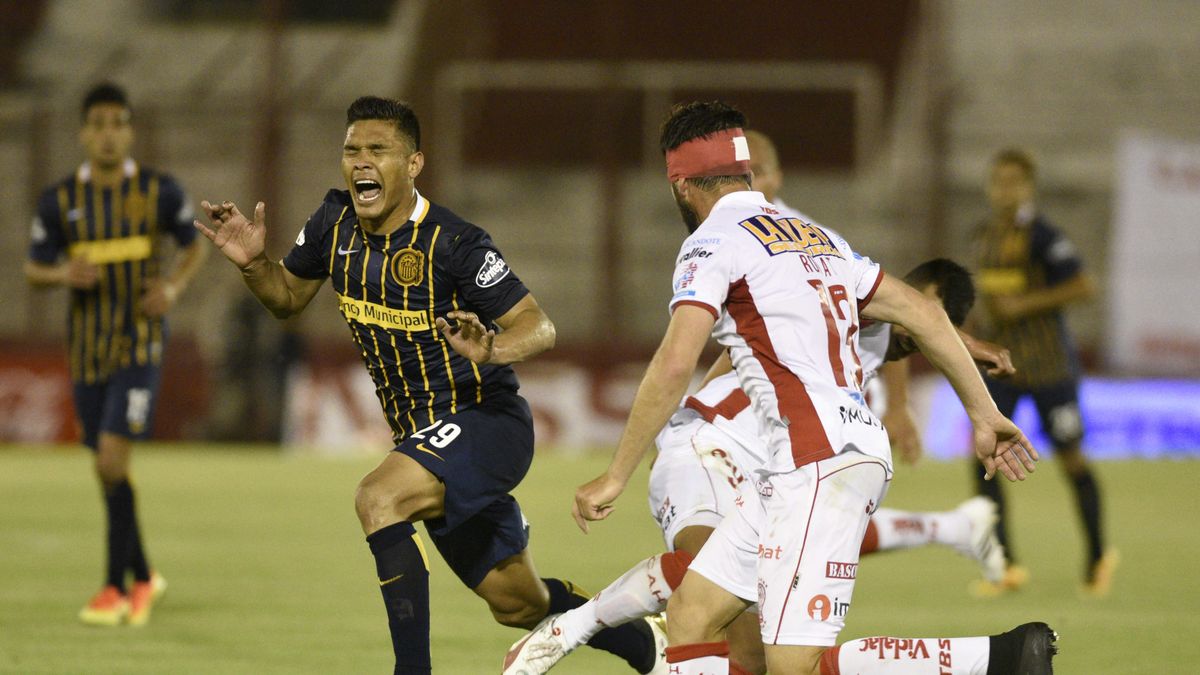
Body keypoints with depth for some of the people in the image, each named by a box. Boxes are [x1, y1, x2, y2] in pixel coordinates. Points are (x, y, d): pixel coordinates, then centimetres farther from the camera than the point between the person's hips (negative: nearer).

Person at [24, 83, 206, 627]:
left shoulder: (159, 192, -4)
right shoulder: (60, 200, 0)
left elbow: (194, 249, 10)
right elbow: (33, 270, 7)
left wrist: (174, 287, -10)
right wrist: (64, 275, -15)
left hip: (141, 343, -3)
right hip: (87, 350, 3)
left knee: (113, 459, -16)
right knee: (106, 471, 9)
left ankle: (115, 587, -8)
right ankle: (143, 578, 27)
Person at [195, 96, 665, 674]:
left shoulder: (453, 244, -21)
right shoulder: (335, 225, -2)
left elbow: (539, 326, -20)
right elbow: (287, 297, 15)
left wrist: (491, 350, -41)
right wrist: (253, 263, -6)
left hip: (485, 422, -7)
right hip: (421, 433, 7)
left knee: (378, 499, -33)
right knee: (519, 606, 16)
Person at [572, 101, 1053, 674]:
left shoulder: (713, 242, -4)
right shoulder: (812, 236, 21)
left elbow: (675, 366, -15)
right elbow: (921, 313, 19)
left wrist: (615, 478, -10)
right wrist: (985, 416, 22)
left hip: (824, 466, -9)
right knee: (690, 617, 10)